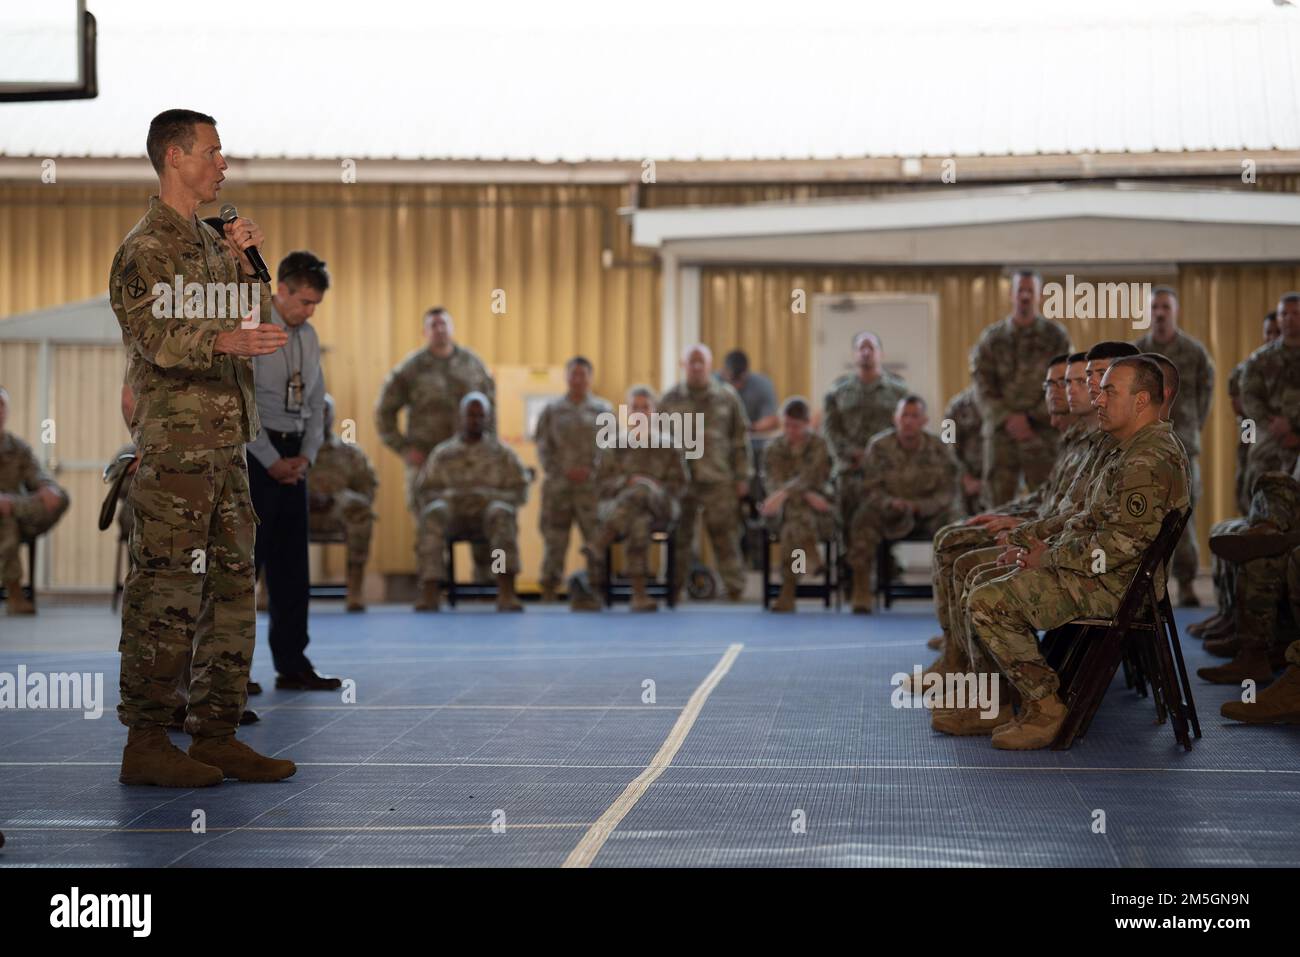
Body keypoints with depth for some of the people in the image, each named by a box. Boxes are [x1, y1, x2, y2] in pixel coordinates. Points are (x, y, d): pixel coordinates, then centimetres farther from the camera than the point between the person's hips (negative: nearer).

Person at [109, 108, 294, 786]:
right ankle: (146, 743, -1)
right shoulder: (145, 248, -6)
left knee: (231, 590, 10)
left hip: (227, 443, 9)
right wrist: (223, 341, -34)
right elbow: (155, 337, -18)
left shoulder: (210, 242, 20)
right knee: (165, 595, -6)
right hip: (174, 444, -9)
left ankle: (216, 735, 16)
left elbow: (255, 321, 19)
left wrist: (244, 260, 5)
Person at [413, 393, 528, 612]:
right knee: (433, 515, -36)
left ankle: (506, 594, -52)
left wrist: (493, 499, -10)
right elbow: (424, 490, 15)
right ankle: (430, 592, -47)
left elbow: (518, 490, 10)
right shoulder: (442, 453, 22)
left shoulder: (503, 453, 19)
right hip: (452, 513, 1)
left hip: (487, 513, -1)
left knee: (502, 514, -39)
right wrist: (445, 500, -7)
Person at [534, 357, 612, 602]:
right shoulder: (552, 410, 10)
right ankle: (548, 591, 3)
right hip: (558, 485, 0)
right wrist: (563, 471, -8)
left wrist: (590, 469, -10)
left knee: (597, 536, -6)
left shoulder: (603, 410, 9)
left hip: (592, 485, 0)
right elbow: (543, 448, 5)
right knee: (554, 538, 0)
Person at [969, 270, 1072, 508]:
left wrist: (1031, 418, -9)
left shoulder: (1056, 337, 6)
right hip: (1001, 433, 1)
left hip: (1042, 433, -1)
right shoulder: (992, 338, 11)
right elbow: (983, 388, 4)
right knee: (997, 502, -1)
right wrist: (1008, 419, -10)